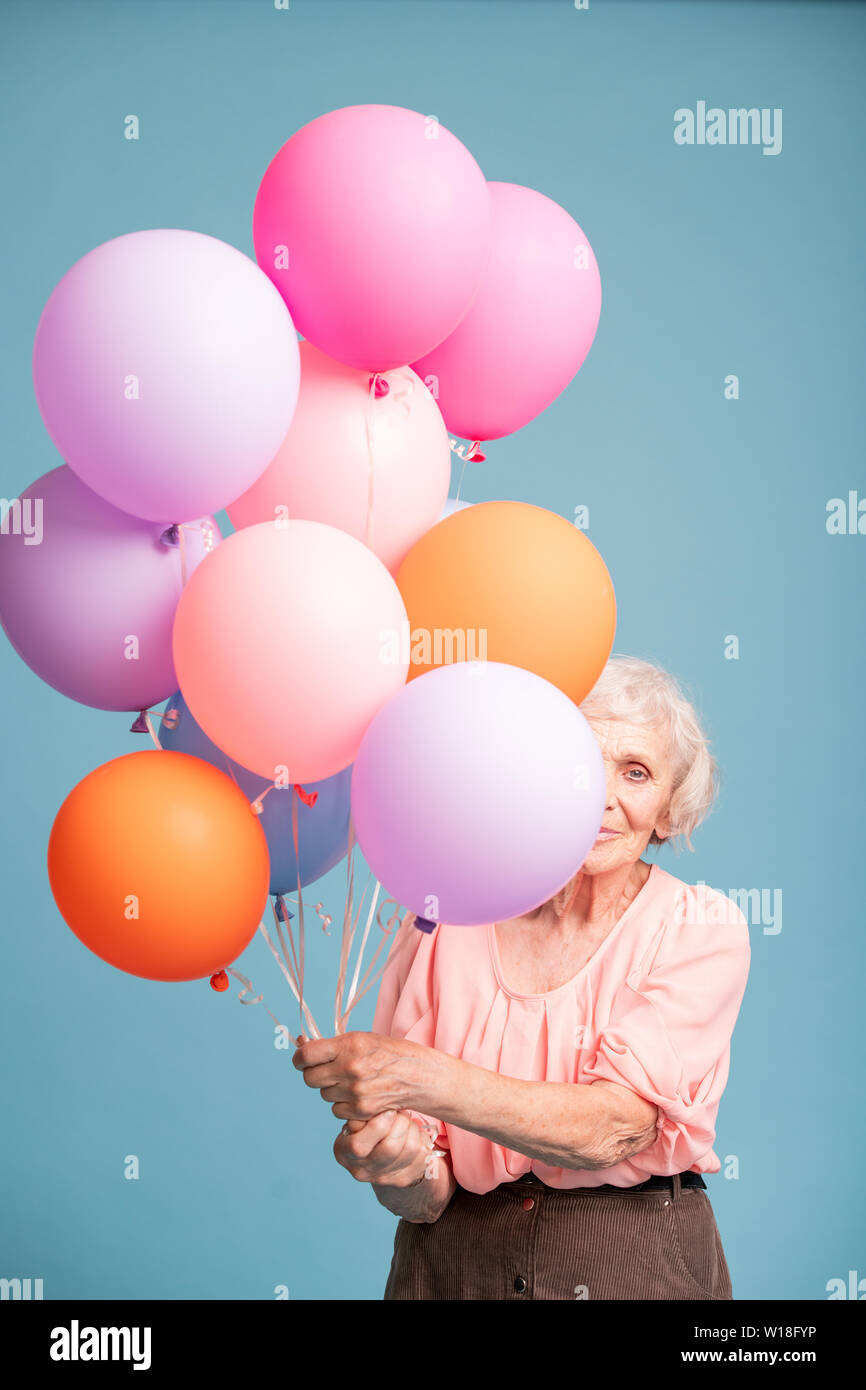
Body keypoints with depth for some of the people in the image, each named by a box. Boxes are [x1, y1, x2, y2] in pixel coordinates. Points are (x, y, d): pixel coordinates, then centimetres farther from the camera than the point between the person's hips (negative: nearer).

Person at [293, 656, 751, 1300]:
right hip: (452, 1265, 1)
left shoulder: (701, 927, -10)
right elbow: (425, 1197, -6)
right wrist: (407, 1176, -28)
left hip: (637, 1264, 0)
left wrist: (429, 1079, -33)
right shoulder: (443, 919, -8)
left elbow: (615, 1127, -23)